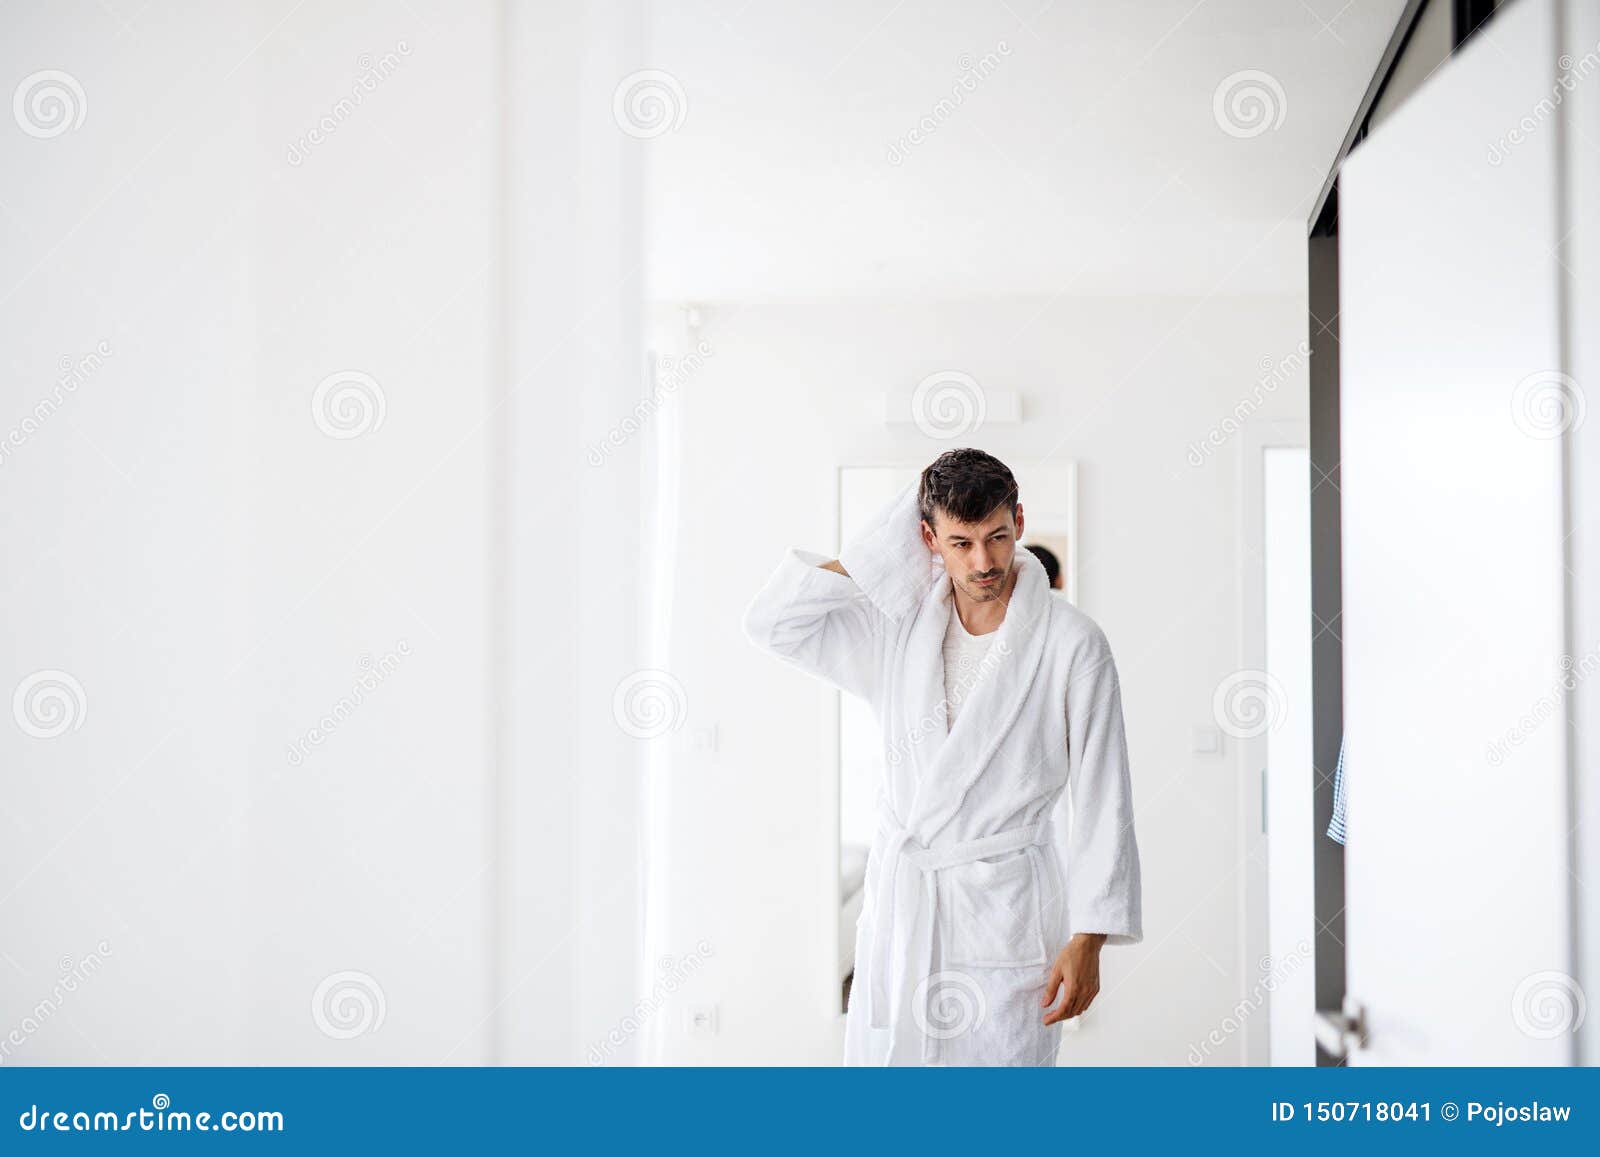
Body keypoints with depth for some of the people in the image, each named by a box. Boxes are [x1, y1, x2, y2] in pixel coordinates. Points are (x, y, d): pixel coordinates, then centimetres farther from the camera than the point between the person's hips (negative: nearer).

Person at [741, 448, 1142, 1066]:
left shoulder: (1071, 643, -6)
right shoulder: (899, 628, 7)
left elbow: (1103, 804, -6)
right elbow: (772, 622, 5)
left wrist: (1087, 940, -10)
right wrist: (870, 551, 0)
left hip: (1005, 917, -4)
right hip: (898, 905, 4)